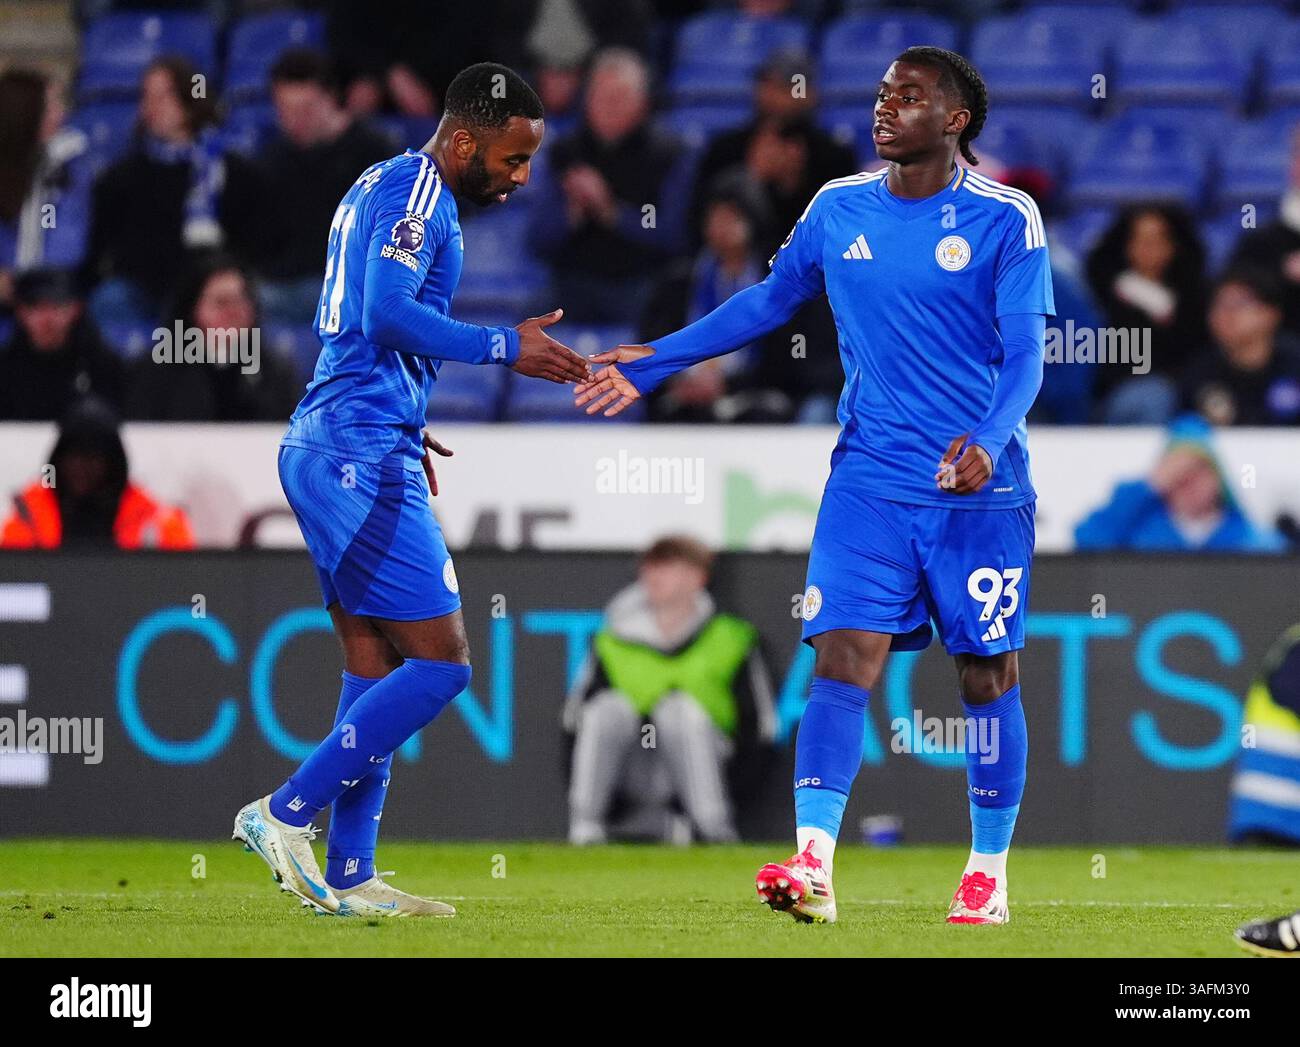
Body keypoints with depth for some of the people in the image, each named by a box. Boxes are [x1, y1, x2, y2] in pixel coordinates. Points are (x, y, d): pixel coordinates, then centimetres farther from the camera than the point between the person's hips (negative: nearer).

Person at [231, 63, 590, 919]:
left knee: (376, 669, 11)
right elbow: (388, 314, -23)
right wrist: (505, 348, -18)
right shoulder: (416, 191, -10)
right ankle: (288, 814, -8)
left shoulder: (383, 186, 20)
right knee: (439, 662, -9)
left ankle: (349, 876, 10)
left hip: (328, 452, 11)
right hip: (364, 455, -11)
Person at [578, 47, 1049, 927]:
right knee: (844, 656, -12)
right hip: (870, 481, 2)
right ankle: (813, 867, -21)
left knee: (987, 676, 4)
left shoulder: (1006, 219, -6)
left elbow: (1025, 353, -11)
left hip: (981, 490, -2)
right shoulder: (839, 209, 6)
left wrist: (988, 441, -29)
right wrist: (656, 362, 20)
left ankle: (989, 871, 18)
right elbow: (768, 301, 21)